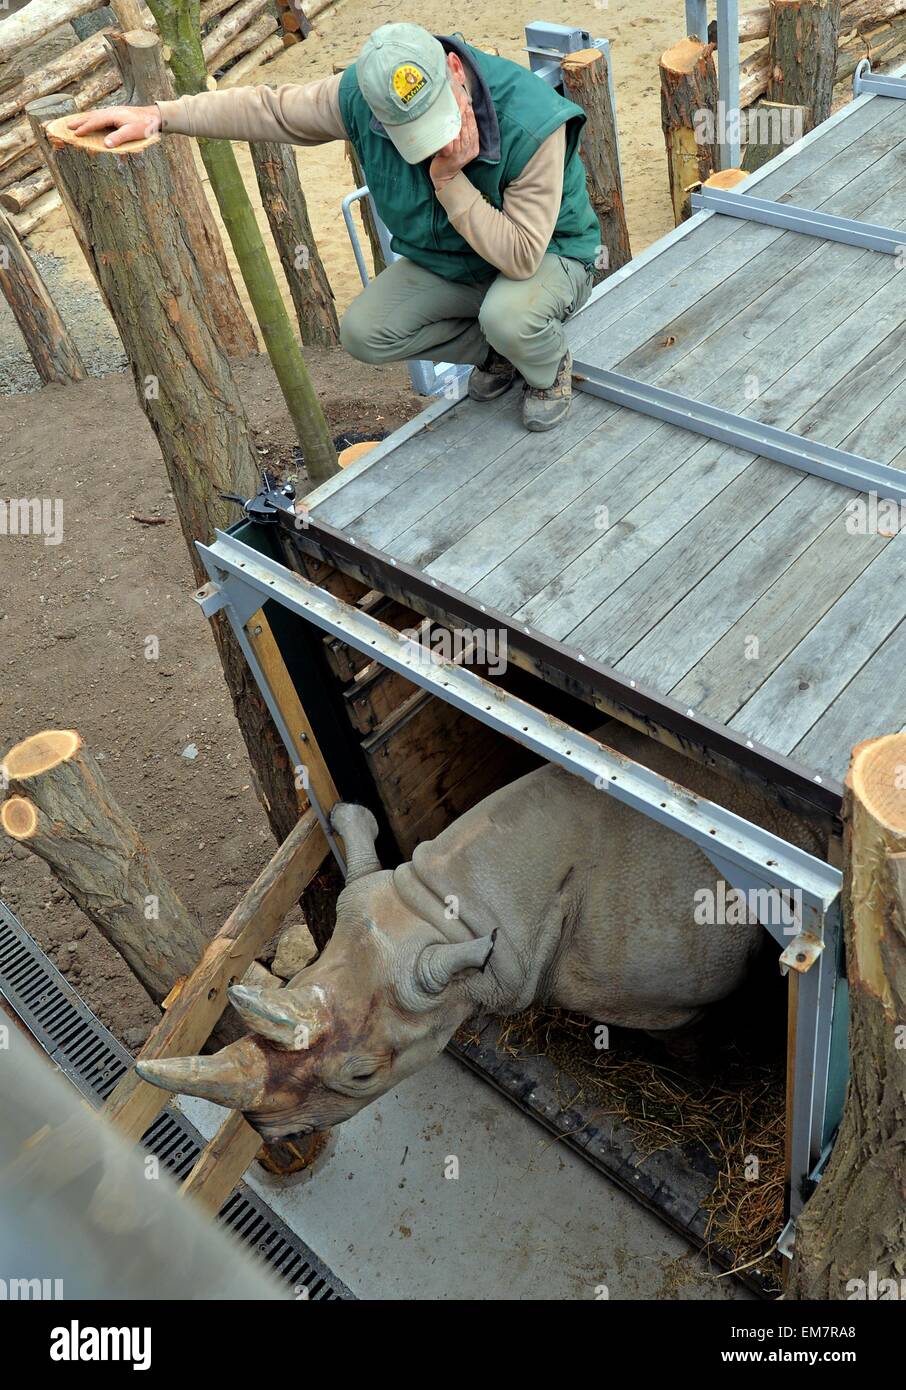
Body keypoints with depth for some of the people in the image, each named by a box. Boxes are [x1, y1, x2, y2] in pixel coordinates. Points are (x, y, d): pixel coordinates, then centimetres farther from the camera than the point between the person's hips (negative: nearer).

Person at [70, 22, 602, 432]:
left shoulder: (533, 123, -35)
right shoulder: (362, 94, -21)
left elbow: (521, 256, -37)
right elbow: (268, 107, -10)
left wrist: (449, 179, -38)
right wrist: (159, 115, -16)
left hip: (548, 255, -5)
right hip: (442, 258, 5)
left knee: (509, 315, -39)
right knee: (364, 334, -14)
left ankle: (550, 370, 1)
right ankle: (494, 351, 10)